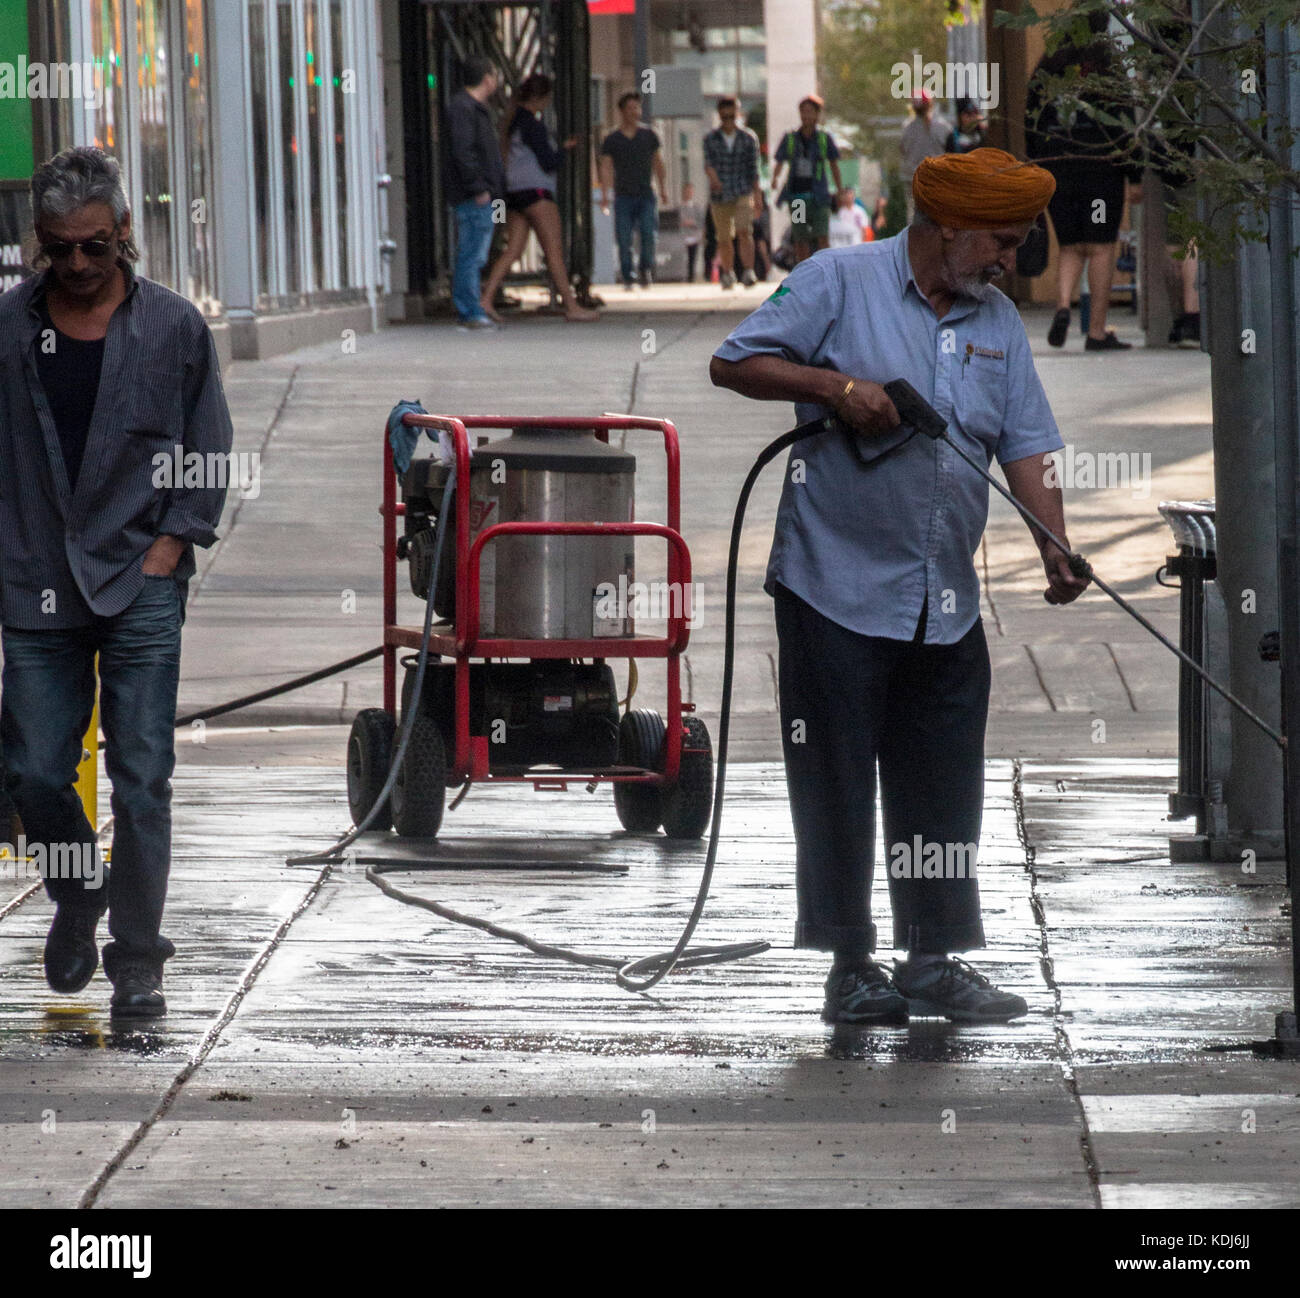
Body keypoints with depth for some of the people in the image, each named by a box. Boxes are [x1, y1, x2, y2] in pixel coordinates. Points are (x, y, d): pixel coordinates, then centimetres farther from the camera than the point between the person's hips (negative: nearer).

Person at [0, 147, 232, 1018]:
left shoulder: (174, 327, 2)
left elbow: (208, 454, 7)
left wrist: (170, 546, -3)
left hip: (142, 586, -1)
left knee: (142, 777, -4)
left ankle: (137, 962, 3)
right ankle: (78, 899, 30)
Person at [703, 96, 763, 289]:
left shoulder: (748, 138, 4)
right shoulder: (711, 139, 2)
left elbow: (753, 168, 6)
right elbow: (708, 163, -10)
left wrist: (757, 195, 5)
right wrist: (713, 177, -31)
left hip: (743, 192, -1)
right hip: (719, 195, 1)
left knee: (744, 232, -19)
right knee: (724, 239, 8)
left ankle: (748, 272, -24)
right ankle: (728, 274, 25)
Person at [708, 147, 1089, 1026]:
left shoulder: (997, 323, 12)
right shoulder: (838, 283, -5)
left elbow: (1026, 443, 6)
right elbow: (735, 364, -6)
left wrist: (1056, 550, -8)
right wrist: (834, 383, -20)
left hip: (947, 606, 5)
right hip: (839, 585, -5)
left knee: (944, 786, 6)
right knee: (837, 786, -1)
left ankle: (934, 960, 14)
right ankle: (851, 967, 7)